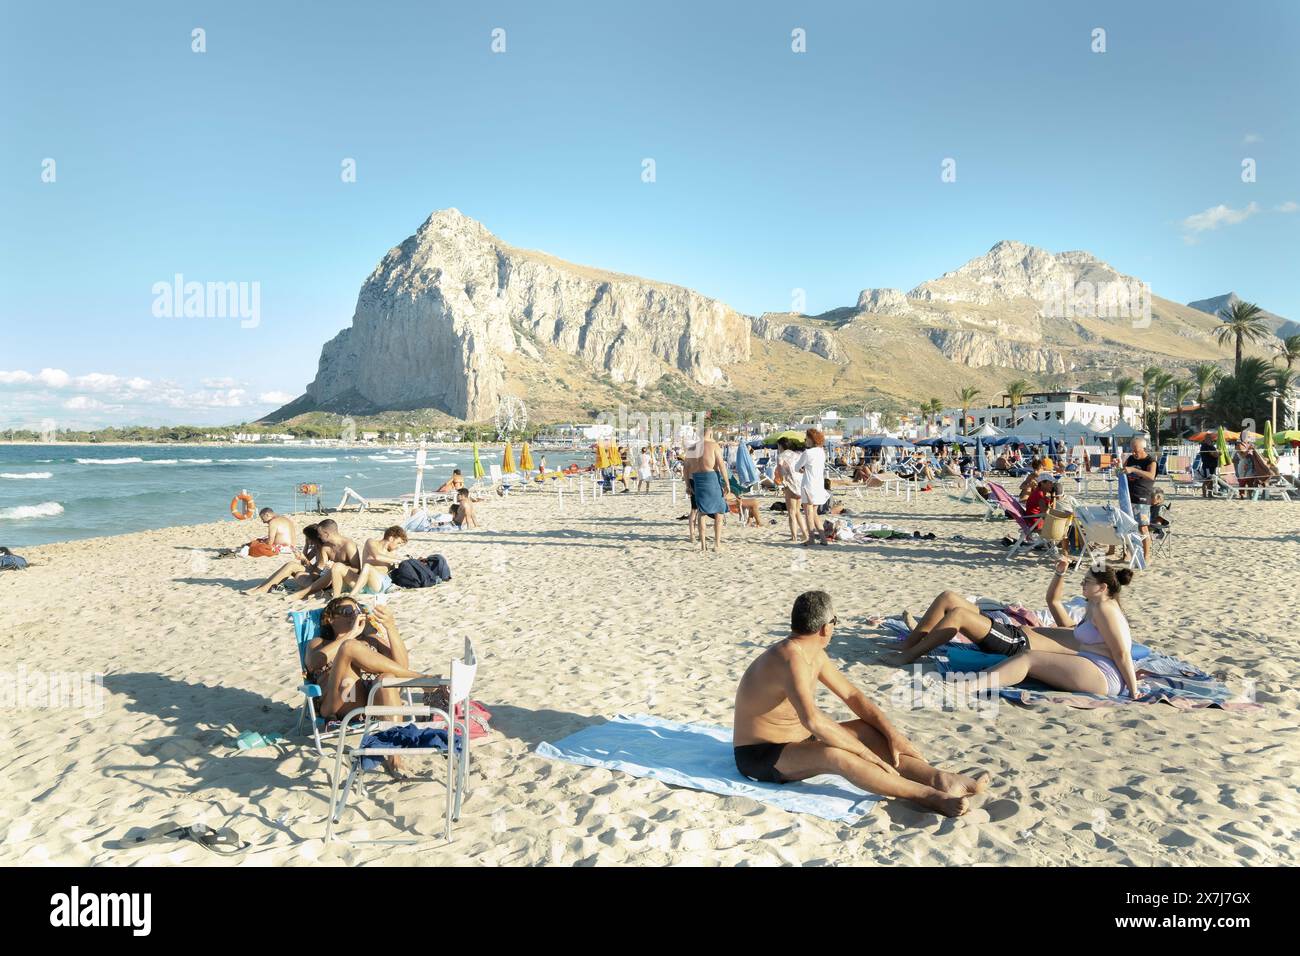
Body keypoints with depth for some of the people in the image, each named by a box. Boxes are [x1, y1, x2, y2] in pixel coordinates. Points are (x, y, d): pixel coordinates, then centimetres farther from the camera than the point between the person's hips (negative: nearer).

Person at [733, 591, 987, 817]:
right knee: (834, 755, -34)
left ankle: (939, 779, -16)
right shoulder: (791, 658, -29)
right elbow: (813, 720, -40)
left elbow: (851, 695, 7)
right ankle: (930, 797, -34)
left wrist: (892, 733, -4)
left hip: (797, 741, 10)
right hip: (760, 757, -10)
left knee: (868, 728, -4)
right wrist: (865, 753, -31)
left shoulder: (813, 654, 2)